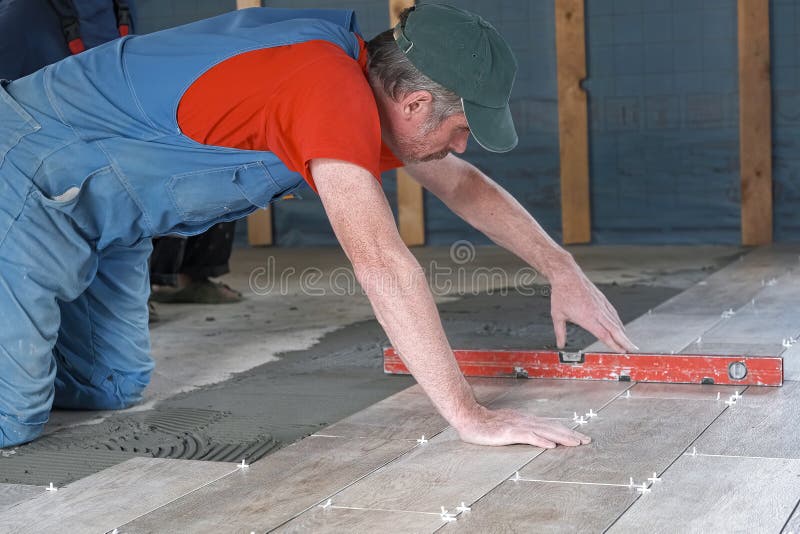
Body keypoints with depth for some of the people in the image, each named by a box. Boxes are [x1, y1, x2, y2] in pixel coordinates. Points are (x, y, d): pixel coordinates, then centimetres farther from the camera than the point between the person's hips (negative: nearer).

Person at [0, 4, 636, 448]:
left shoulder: (370, 84, 1)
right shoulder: (332, 88, -30)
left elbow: (464, 185, 15)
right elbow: (382, 263, -35)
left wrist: (563, 271, 9)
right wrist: (470, 415, -32)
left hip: (104, 215, 9)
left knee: (113, 386, 14)